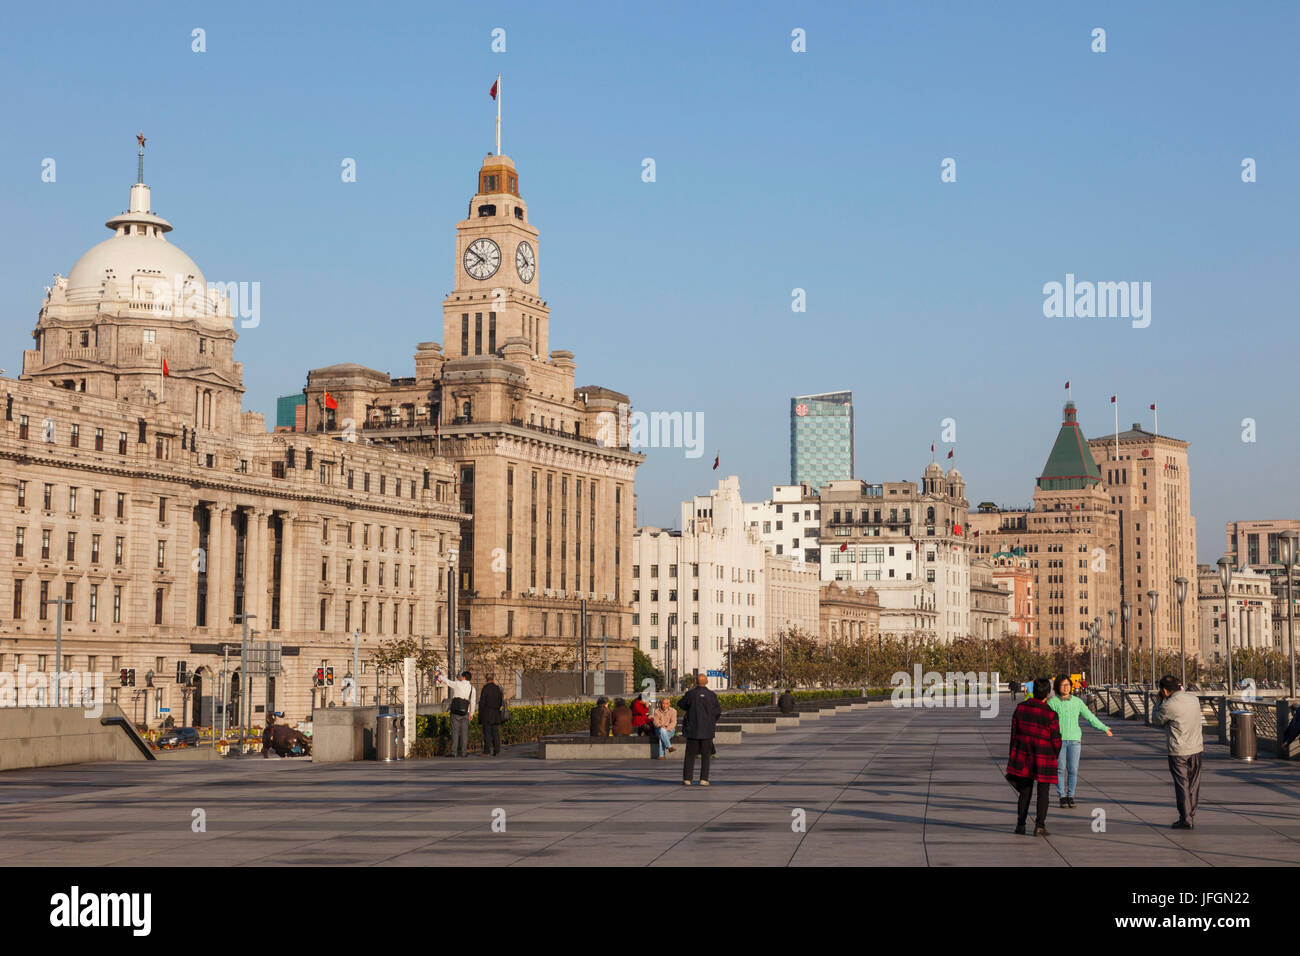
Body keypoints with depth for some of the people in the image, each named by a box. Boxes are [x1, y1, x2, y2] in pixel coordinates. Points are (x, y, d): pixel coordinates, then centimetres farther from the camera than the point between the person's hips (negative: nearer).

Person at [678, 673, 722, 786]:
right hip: (707, 730, 0)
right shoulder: (712, 695, -6)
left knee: (690, 755, 7)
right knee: (705, 755, 7)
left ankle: (687, 778, 5)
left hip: (692, 729, 0)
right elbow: (718, 712, -4)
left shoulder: (690, 694, -6)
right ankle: (704, 779, 1)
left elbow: (682, 704, 7)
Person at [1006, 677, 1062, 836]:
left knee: (1025, 791, 15)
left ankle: (1020, 824, 14)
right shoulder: (1050, 714, -16)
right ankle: (1040, 826, 0)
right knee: (1043, 792, 7)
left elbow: (1014, 732, 1)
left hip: (1023, 755, 3)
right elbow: (1056, 740, -9)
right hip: (1045, 757, -3)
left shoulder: (1020, 708, -5)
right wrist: (1056, 754, 11)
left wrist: (1013, 756, 10)